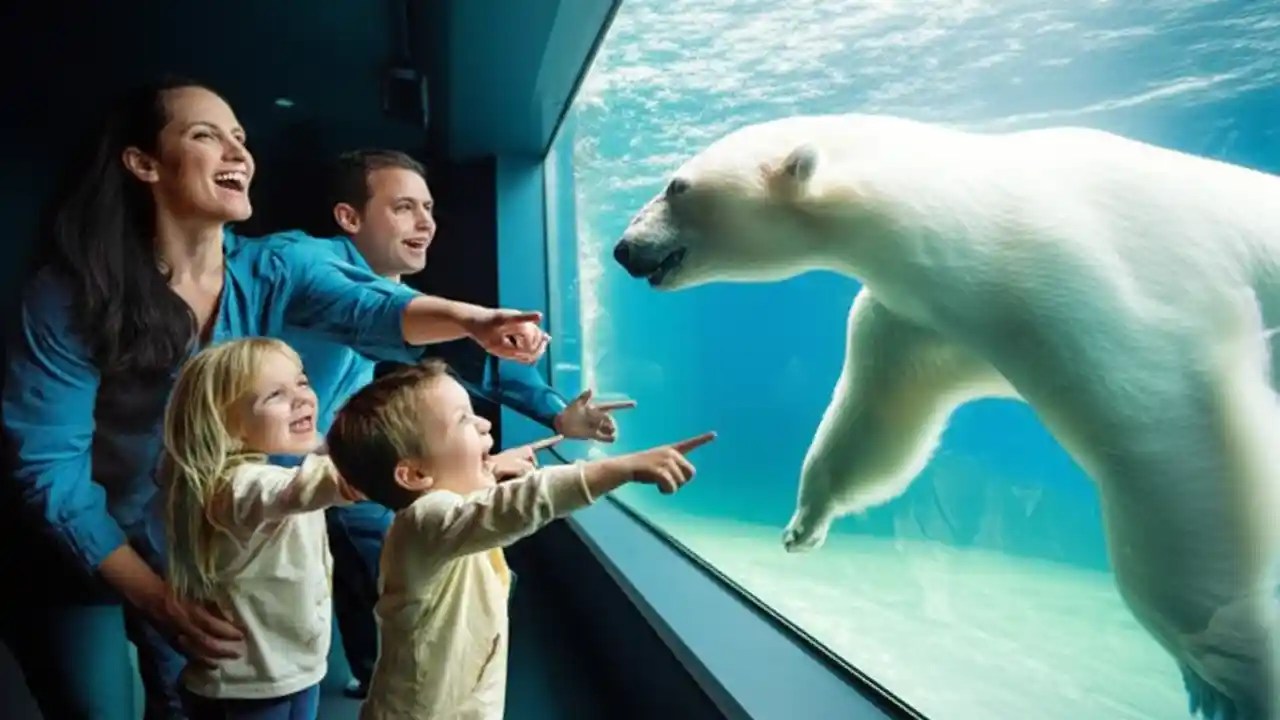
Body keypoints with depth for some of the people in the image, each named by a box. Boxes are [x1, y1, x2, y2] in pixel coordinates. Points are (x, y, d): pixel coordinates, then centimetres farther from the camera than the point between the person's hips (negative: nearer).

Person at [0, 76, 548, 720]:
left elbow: (368, 310, -35)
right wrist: (155, 600, -29)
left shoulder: (270, 271, -16)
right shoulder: (68, 294, -24)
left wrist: (467, 319, -56)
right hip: (81, 562, -3)